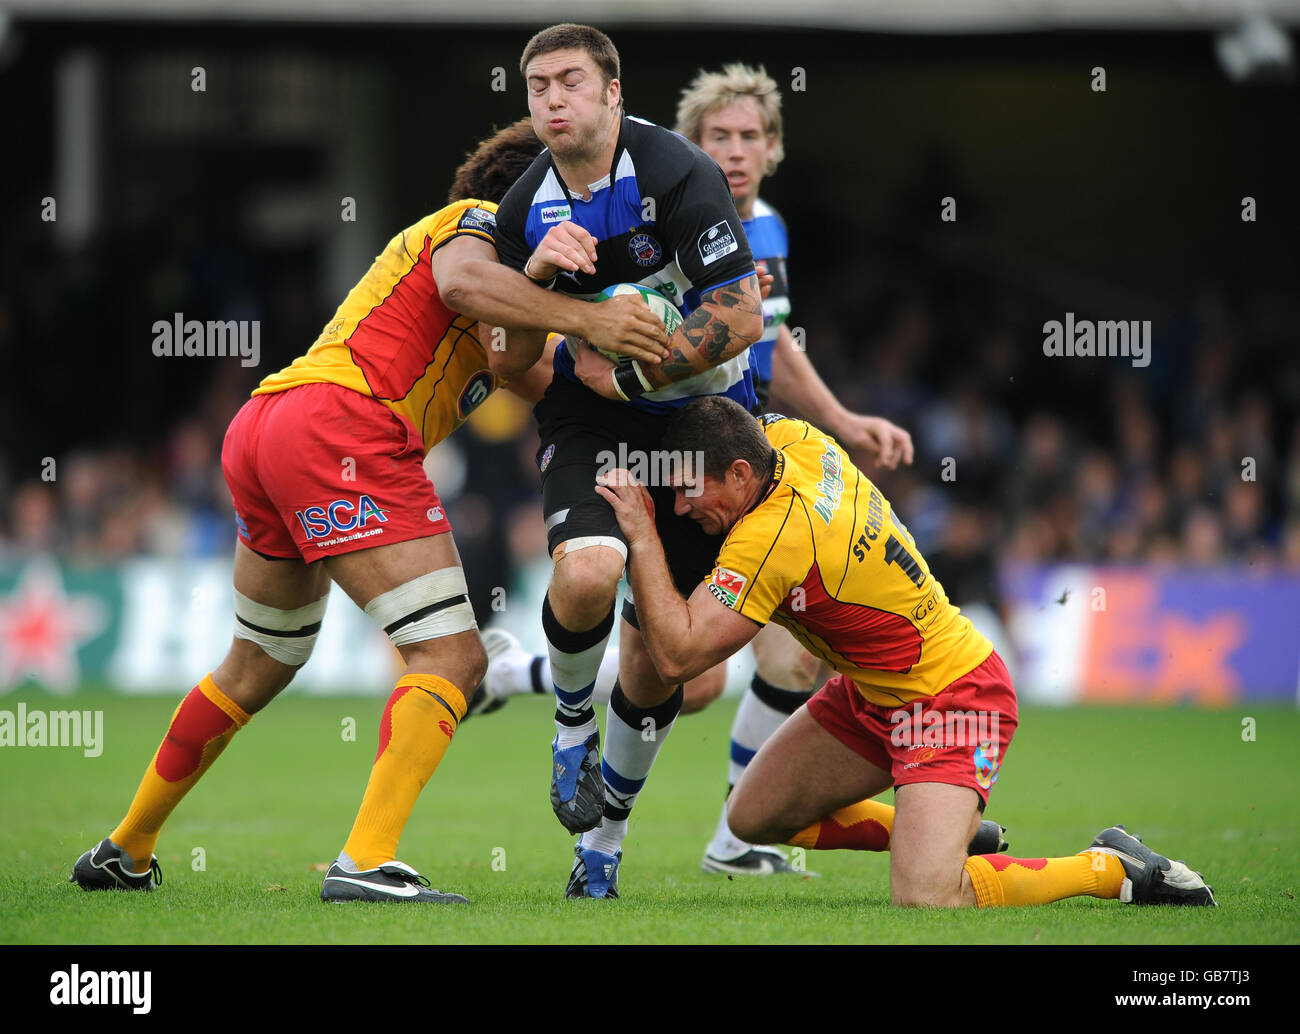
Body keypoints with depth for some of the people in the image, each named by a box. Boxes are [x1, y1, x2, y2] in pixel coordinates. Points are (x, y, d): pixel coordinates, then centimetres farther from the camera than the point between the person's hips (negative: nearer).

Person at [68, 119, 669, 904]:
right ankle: (366, 862, -27)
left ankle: (127, 851, 36)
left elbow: (507, 366, 13)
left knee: (260, 665, 27)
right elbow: (461, 281, -20)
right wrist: (581, 317, -21)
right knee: (452, 658, -13)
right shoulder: (477, 220, 6)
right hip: (343, 431, -10)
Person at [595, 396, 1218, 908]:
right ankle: (947, 836, 30)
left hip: (952, 697, -10)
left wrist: (643, 538, -26)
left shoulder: (771, 538, -32)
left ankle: (1114, 868, -3)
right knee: (752, 818, 12)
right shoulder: (788, 437, -7)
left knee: (925, 899, -26)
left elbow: (677, 655, -31)